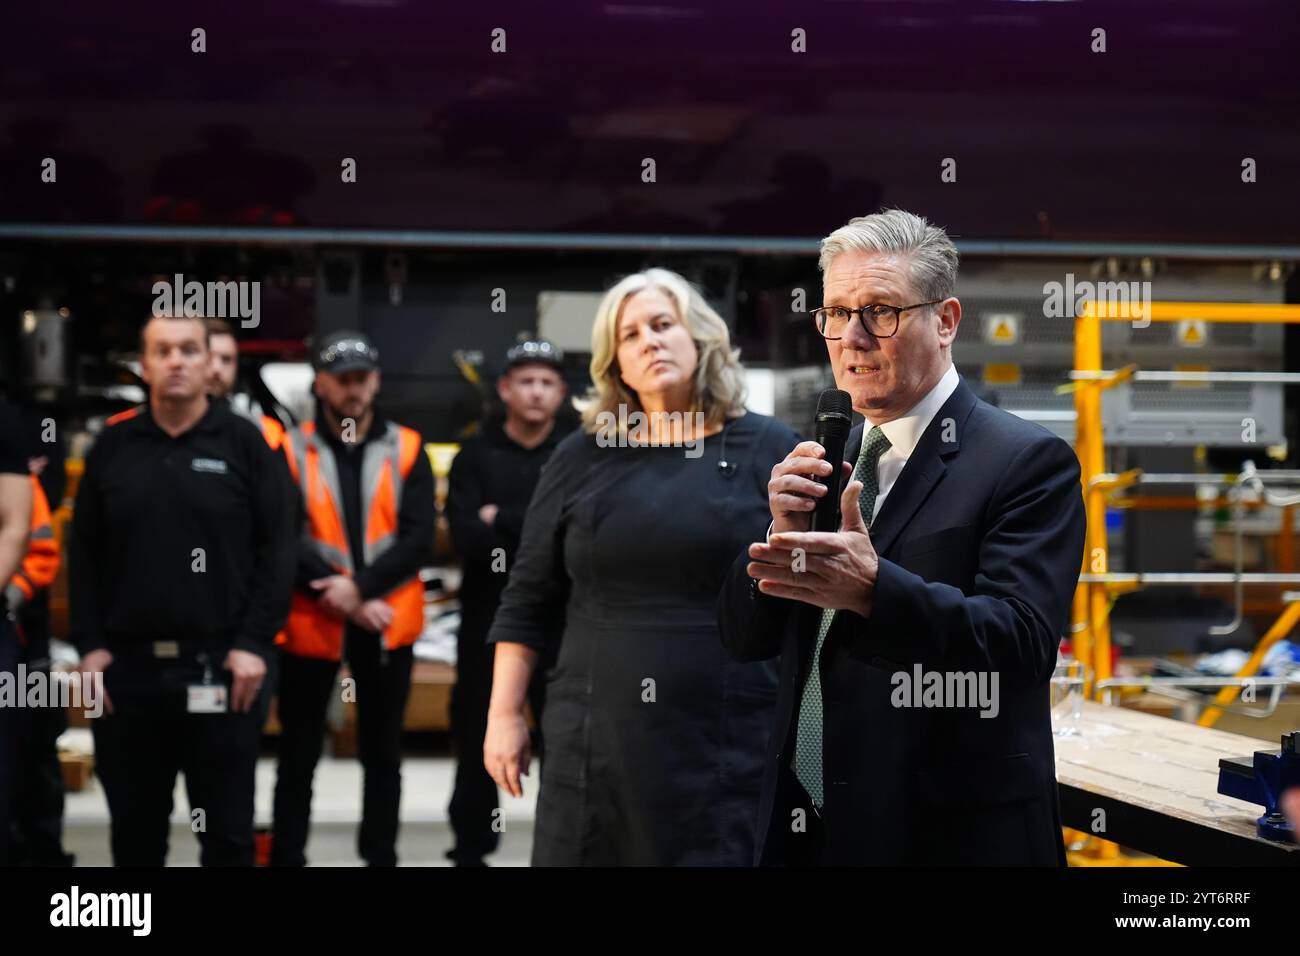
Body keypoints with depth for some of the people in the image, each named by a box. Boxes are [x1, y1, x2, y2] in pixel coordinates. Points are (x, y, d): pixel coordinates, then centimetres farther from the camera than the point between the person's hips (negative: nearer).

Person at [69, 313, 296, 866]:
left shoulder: (244, 442, 0)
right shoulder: (113, 445, 7)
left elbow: (276, 549, -2)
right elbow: (84, 554, 8)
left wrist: (255, 643, -9)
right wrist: (90, 644, 0)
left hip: (220, 666, -2)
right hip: (127, 666, 2)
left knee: (227, 829, 6)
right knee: (134, 826, 12)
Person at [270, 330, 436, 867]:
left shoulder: (407, 450, 3)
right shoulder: (291, 451, -1)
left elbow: (419, 537, -6)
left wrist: (360, 586, -18)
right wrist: (346, 600, -16)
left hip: (388, 624, 2)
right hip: (310, 625, -1)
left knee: (383, 753, 13)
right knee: (299, 756, 7)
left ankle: (381, 856, 24)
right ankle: (287, 857, 17)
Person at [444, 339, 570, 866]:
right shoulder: (475, 456, 3)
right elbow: (466, 536, -11)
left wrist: (504, 519, -17)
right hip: (488, 622, 0)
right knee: (477, 740, 9)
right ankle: (471, 846, 22)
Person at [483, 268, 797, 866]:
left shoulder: (769, 450, 2)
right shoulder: (580, 459, 9)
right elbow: (528, 601, 11)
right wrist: (504, 714, 6)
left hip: (730, 747, -2)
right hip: (597, 743, 2)